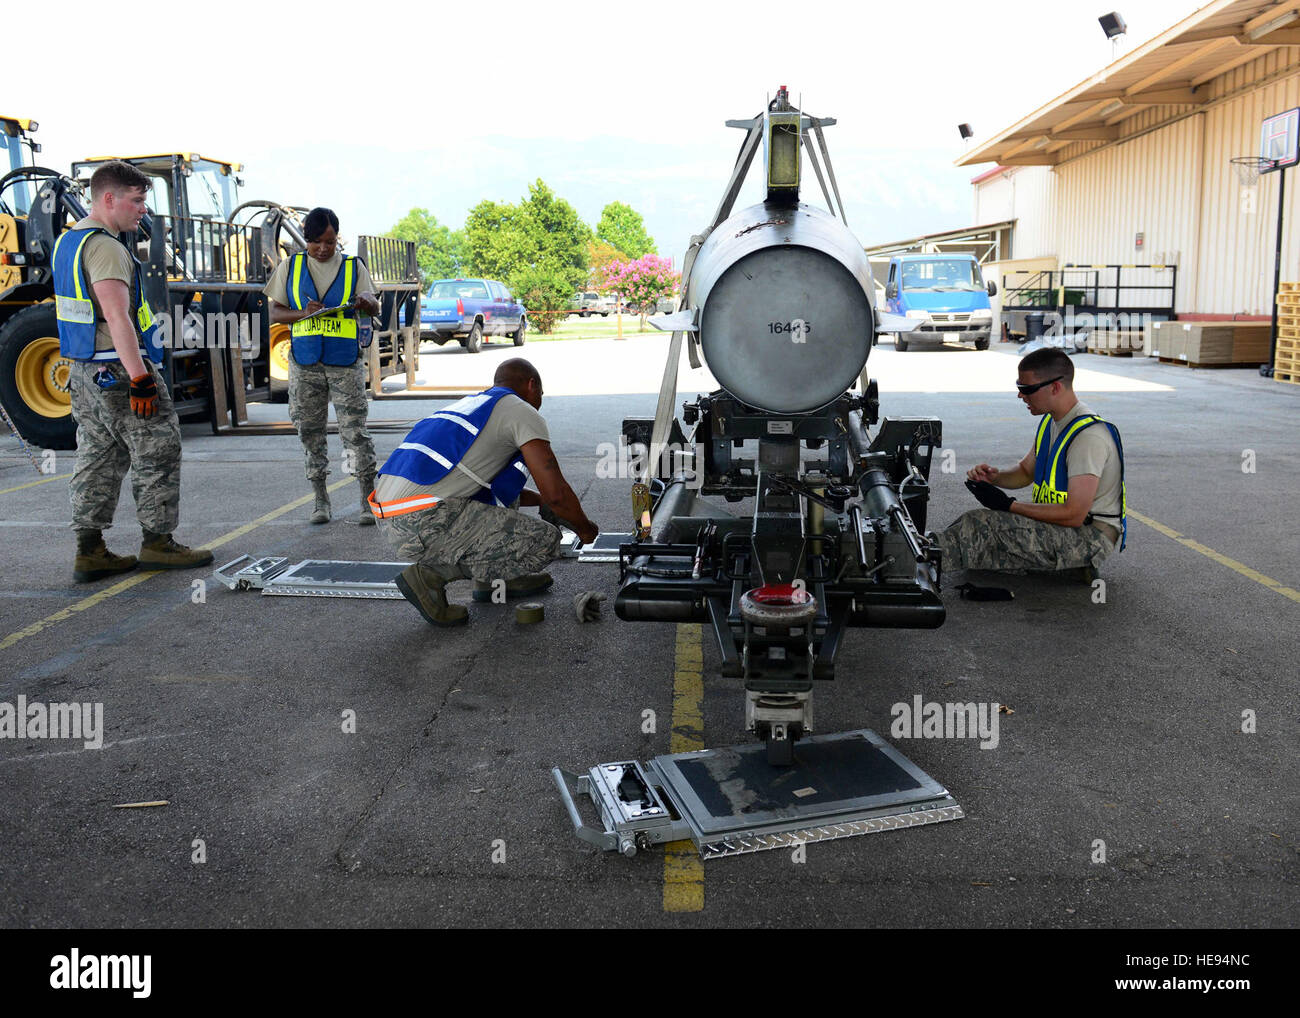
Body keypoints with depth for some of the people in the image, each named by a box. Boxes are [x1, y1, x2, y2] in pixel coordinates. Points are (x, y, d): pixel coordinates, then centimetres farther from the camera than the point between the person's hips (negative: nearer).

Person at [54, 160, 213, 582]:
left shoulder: (68, 241, 17)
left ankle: (89, 551, 13)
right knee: (157, 452, 1)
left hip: (83, 370, 10)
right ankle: (157, 542, 8)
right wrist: (140, 379, -27)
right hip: (118, 369, -10)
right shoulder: (105, 247, -16)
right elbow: (116, 316, -25)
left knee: (98, 459, 12)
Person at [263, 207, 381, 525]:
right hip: (305, 363, 2)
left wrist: (365, 302, -21)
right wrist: (303, 314, -12)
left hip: (345, 362, -2)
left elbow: (374, 308, 3)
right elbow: (275, 312, 9)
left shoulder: (353, 266, 8)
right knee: (310, 431, 6)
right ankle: (320, 499, 16)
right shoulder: (291, 267, 10)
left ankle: (369, 499, -1)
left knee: (355, 431, -7)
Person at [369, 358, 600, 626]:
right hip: (423, 522, -10)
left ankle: (492, 578, 22)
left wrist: (540, 500, 45)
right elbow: (556, 493, -4)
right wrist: (585, 528, 14)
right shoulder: (523, 412, 3)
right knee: (544, 541, -7)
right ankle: (433, 574, -5)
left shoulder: (469, 403, 29)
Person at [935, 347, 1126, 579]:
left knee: (979, 524, -23)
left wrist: (1009, 505, -21)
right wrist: (995, 477, -2)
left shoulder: (1089, 436, -23)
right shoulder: (1050, 421, 8)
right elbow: (1026, 471, 22)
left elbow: (1073, 515, -26)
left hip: (1091, 534, -10)